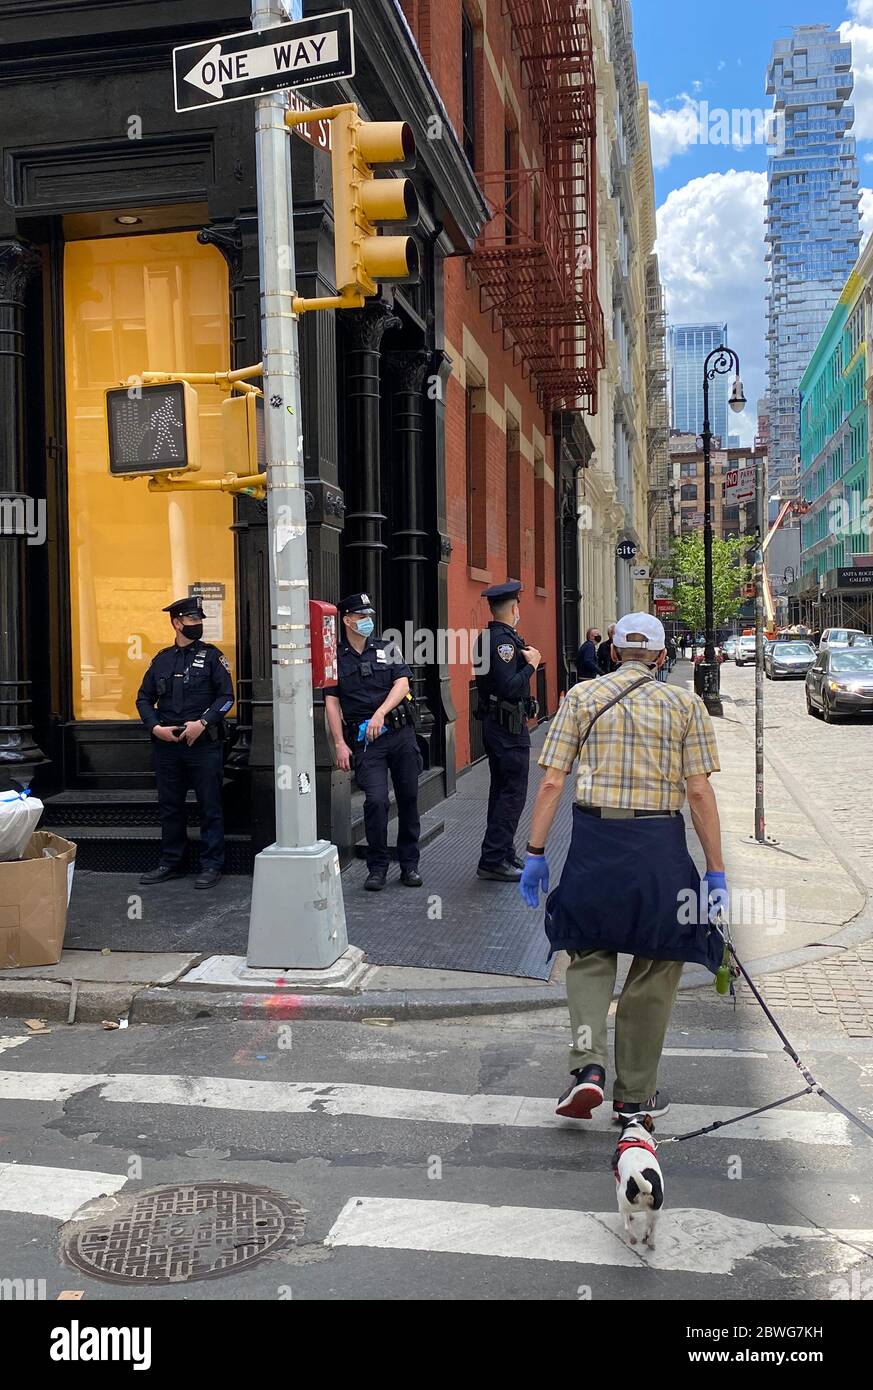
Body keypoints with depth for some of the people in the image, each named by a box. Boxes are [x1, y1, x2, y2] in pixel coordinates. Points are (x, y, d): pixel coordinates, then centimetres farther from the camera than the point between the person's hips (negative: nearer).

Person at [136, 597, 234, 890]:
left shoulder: (211, 656, 1)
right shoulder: (162, 659, 11)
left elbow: (226, 696, -5)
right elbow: (144, 698, 13)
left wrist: (202, 723, -16)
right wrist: (156, 727, -3)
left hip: (204, 743, -4)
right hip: (166, 744, 4)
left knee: (209, 807, 1)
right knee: (170, 807, 11)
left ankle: (211, 865, 9)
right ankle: (170, 863, 23)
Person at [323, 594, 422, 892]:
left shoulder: (387, 649, 10)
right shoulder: (335, 657, 5)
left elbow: (402, 683, -2)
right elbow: (331, 702, 3)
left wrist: (380, 713, -18)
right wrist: (340, 744, -5)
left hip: (400, 732, 2)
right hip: (364, 739, -2)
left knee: (408, 798, 6)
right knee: (376, 800, -14)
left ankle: (409, 864, 18)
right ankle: (377, 868, 1)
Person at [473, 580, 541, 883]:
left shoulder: (486, 637, 11)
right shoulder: (505, 640, -19)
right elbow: (510, 687, -27)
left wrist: (525, 656, 5)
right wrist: (531, 664, -13)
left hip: (493, 723, 10)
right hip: (510, 727, -10)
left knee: (501, 790, 15)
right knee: (513, 793, -5)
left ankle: (504, 855, 24)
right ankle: (493, 861, -4)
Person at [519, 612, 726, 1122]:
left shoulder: (582, 697, 5)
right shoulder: (687, 704, 4)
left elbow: (553, 782, -2)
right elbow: (699, 792, -3)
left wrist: (536, 852, 3)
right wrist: (716, 869, 2)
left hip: (594, 841, 1)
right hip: (660, 844, 0)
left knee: (590, 954, 18)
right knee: (656, 968, 13)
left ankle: (588, 1065, 0)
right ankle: (636, 1093, 22)